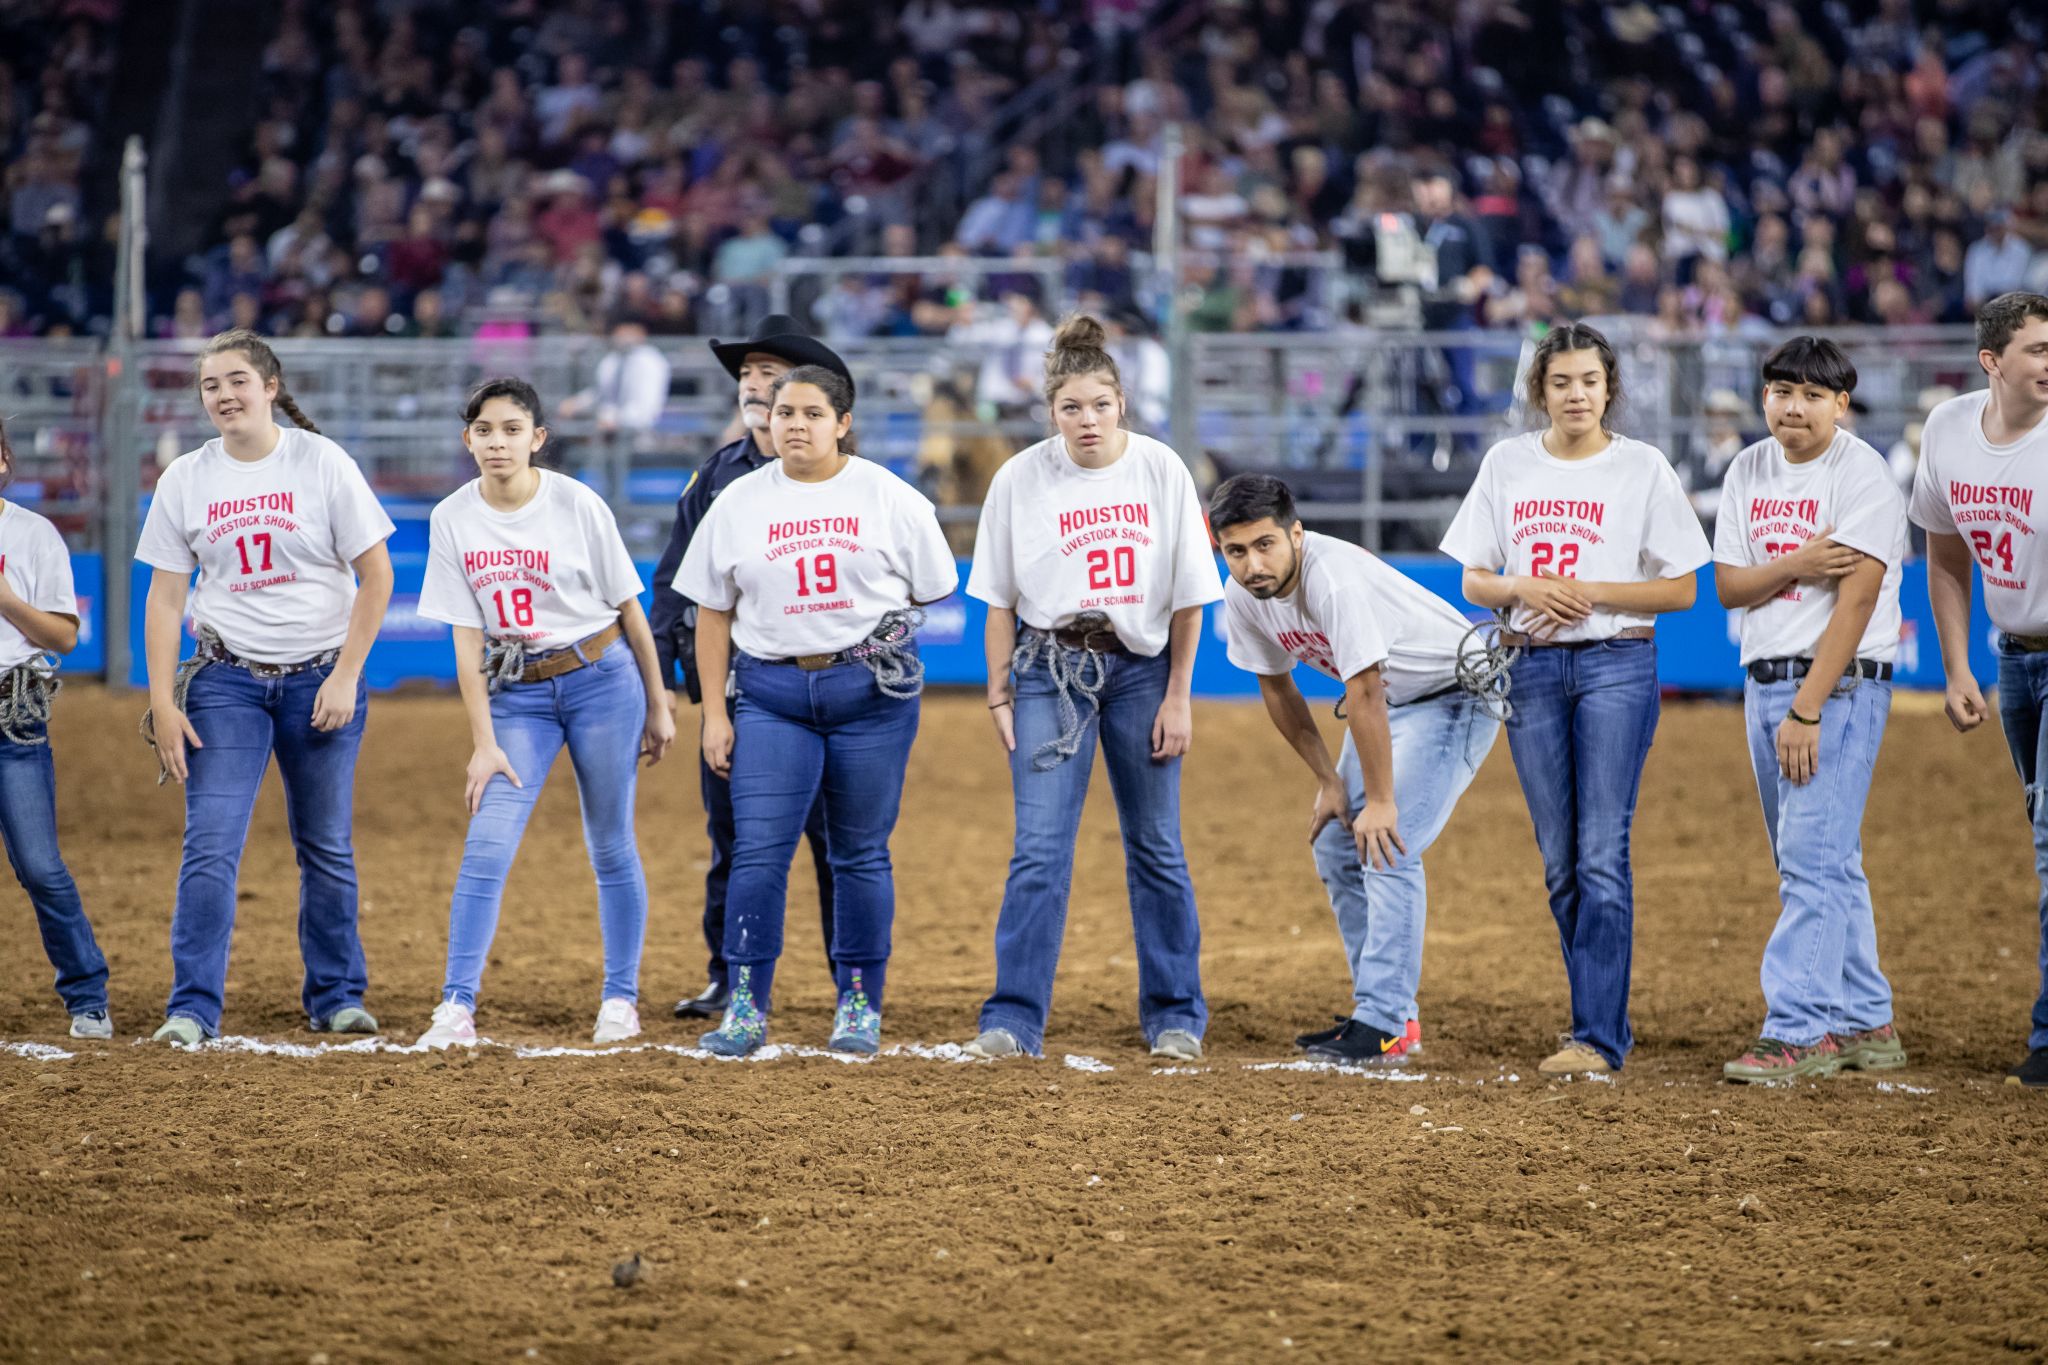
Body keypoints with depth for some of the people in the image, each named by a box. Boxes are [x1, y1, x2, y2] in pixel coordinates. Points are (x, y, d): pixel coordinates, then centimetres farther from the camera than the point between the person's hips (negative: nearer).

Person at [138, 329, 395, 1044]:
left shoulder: (322, 463, -4)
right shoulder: (185, 480, 2)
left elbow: (376, 576, -2)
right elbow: (165, 597, 4)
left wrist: (346, 678, -9)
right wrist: (162, 703, -4)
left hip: (320, 678, -1)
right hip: (228, 680, 1)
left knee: (328, 849, 8)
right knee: (211, 845, -10)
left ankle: (336, 997, 21)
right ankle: (192, 1008, -8)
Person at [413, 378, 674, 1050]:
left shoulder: (577, 505, -8)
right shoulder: (452, 520, -2)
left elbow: (628, 609, 1)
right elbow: (467, 640, -1)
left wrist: (657, 707, 4)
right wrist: (484, 742, -5)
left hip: (600, 679, -2)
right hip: (516, 692, 2)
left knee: (611, 846, 5)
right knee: (486, 846, -10)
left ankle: (621, 997, 18)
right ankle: (456, 1007, -10)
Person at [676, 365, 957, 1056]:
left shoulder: (891, 498, 2)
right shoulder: (739, 502, 7)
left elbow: (930, 591, 8)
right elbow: (714, 612, 8)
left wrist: (871, 631, 2)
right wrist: (715, 712, 3)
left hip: (871, 691, -1)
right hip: (771, 693, 1)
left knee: (861, 854, 4)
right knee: (758, 850, -8)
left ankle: (860, 1004, 13)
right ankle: (747, 1006, -3)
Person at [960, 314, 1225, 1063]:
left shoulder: (1161, 470, -5)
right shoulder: (1021, 478, -5)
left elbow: (1188, 597, 0)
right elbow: (1000, 599, 1)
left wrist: (1177, 697, -2)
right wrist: (999, 696, -1)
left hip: (1141, 668, 1)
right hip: (1050, 670, -1)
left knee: (1157, 847, 8)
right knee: (1040, 848, -9)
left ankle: (1174, 1015, 18)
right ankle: (1014, 1019, -9)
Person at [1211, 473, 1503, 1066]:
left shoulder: (1333, 579, -34)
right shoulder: (1243, 596, -9)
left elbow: (1365, 695, -32)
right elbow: (1277, 688, 5)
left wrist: (1379, 800, -27)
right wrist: (1328, 781, 3)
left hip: (1457, 692, -9)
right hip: (1387, 700, 9)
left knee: (1386, 847, -19)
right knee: (1334, 847, 6)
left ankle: (1383, 1027, -19)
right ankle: (1394, 1014, 13)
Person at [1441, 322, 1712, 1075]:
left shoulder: (1643, 467, 0)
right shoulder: (1507, 464, 9)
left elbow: (1681, 589, -1)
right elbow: (1473, 581, 10)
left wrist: (1589, 592, -13)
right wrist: (1525, 589, -11)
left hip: (1617, 664, -4)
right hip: (1531, 667, 4)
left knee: (1602, 853, -11)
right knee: (1559, 861, 6)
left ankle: (1597, 1037, -13)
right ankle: (1607, 1020, 17)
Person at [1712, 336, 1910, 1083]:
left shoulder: (1863, 475, -11)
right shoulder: (1749, 471, 11)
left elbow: (1854, 601, -17)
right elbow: (1728, 586, 6)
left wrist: (1807, 711, -22)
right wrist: (1797, 565, -15)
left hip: (1840, 684, -7)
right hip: (1765, 679, 7)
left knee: (1814, 859, -13)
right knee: (1822, 863, 11)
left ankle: (1797, 1031, -15)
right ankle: (1865, 1023, 18)